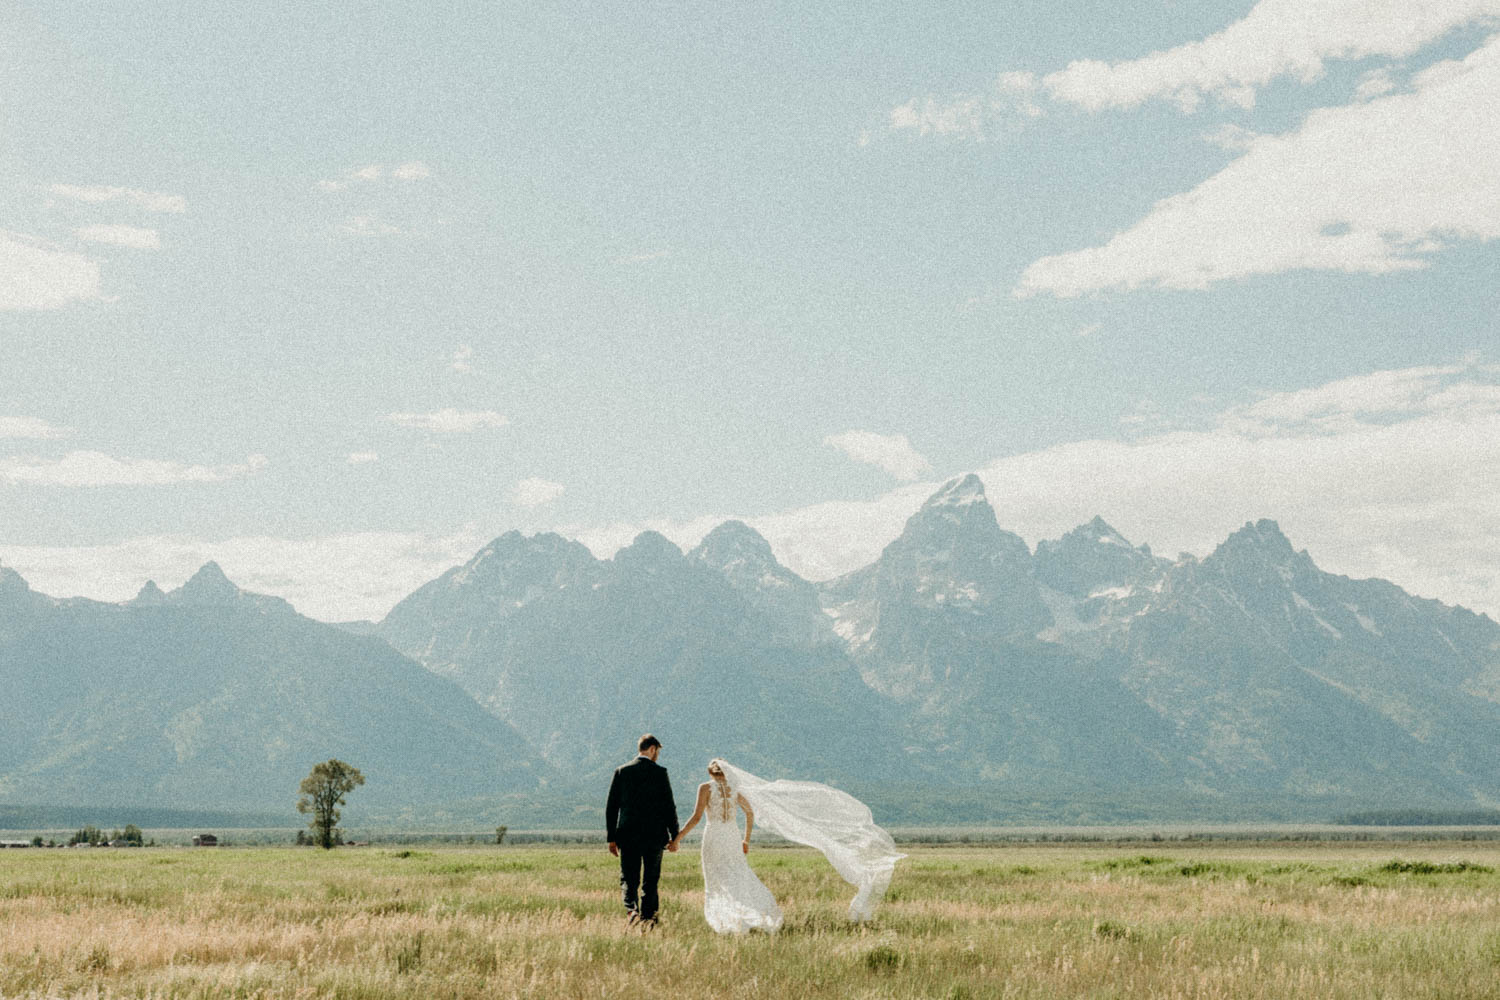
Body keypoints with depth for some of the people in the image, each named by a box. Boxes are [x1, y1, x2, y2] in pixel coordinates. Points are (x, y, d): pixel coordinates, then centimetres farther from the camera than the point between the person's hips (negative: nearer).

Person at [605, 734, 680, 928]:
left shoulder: (621, 772, 2)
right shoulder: (660, 773, -5)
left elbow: (611, 807, 3)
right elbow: (669, 807, -5)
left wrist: (612, 838, 8)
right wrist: (674, 836, 3)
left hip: (627, 835, 1)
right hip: (654, 835, -1)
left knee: (628, 878, 7)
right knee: (650, 880, 10)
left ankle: (631, 909, -17)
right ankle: (647, 918, 9)